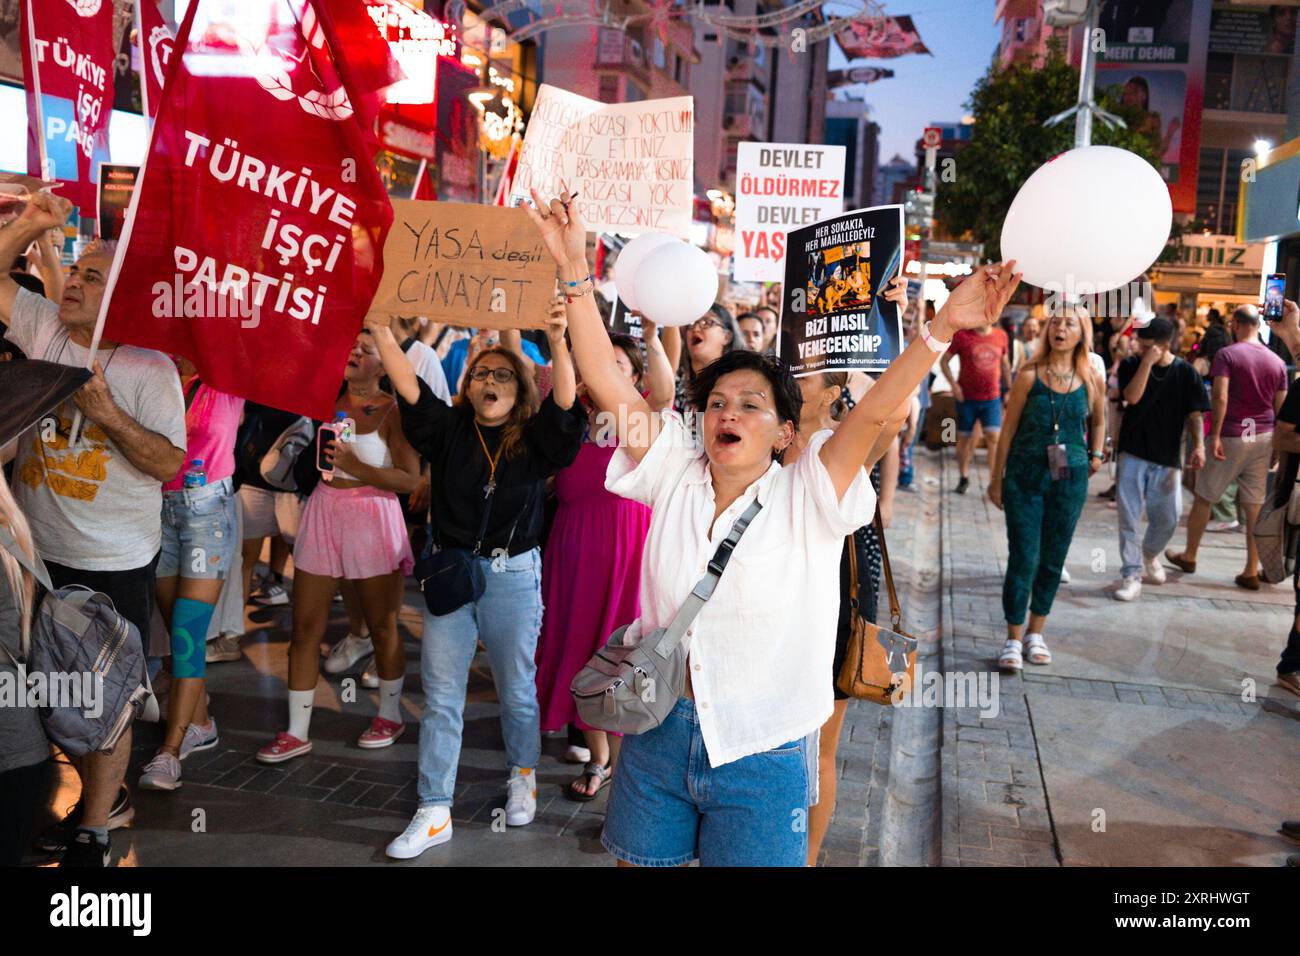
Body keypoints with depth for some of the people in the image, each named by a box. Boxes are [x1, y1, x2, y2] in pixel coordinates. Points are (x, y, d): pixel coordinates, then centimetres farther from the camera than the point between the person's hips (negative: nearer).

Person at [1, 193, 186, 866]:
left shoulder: (150, 367, -12)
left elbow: (169, 463, -17)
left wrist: (106, 412, -27)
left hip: (115, 565, -6)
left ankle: (95, 829, 22)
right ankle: (104, 798, 38)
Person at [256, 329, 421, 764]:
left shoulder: (392, 411, -7)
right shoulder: (329, 402, 7)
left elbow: (411, 479, -13)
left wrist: (356, 467, -21)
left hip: (373, 520, -4)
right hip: (323, 514, 5)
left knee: (381, 626, 8)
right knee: (305, 626, 4)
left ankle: (390, 716, 29)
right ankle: (296, 732, 14)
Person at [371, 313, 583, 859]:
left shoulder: (534, 440, -2)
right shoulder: (449, 431, 2)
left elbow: (565, 402, -20)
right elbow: (406, 386, -9)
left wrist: (557, 341, -34)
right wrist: (380, 329, -21)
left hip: (514, 575, -1)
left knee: (516, 689, 13)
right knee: (440, 696, 4)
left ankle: (522, 776, 39)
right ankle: (434, 813, 13)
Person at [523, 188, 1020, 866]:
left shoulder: (806, 499, -9)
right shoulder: (675, 477, -2)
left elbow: (876, 413, -22)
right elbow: (605, 381, -8)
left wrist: (945, 326, -34)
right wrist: (574, 268, -14)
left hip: (761, 754, -3)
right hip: (656, 736, 3)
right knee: (637, 860, 18)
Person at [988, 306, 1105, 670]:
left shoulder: (1090, 379, 2)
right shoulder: (1030, 375, -5)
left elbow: (1098, 419, 23)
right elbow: (1009, 428, -2)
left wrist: (1096, 453, 11)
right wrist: (996, 479, -1)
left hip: (1070, 479, 3)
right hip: (1025, 476, -3)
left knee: (1053, 560, 10)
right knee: (1023, 558, -4)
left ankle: (1036, 633, 24)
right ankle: (1013, 639, 7)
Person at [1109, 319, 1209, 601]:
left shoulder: (1184, 372, -1)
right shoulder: (1131, 365, -1)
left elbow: (1194, 414, -1)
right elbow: (1132, 397, -18)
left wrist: (1198, 445, -14)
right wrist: (1147, 363, -22)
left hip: (1167, 457, 1)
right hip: (1132, 453, -1)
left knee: (1168, 518, 4)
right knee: (1128, 516, -5)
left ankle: (1150, 556, 33)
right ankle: (1131, 574, 2)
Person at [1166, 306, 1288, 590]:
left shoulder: (1227, 354, -8)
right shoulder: (1277, 362, 7)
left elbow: (1220, 398, -18)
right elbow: (1280, 407, 9)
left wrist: (1215, 435, -17)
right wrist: (1277, 446, 16)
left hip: (1231, 436, -4)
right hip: (1263, 438, 4)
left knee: (1204, 497, 10)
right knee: (1255, 505, 6)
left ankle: (1188, 556, 23)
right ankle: (1252, 571, 8)